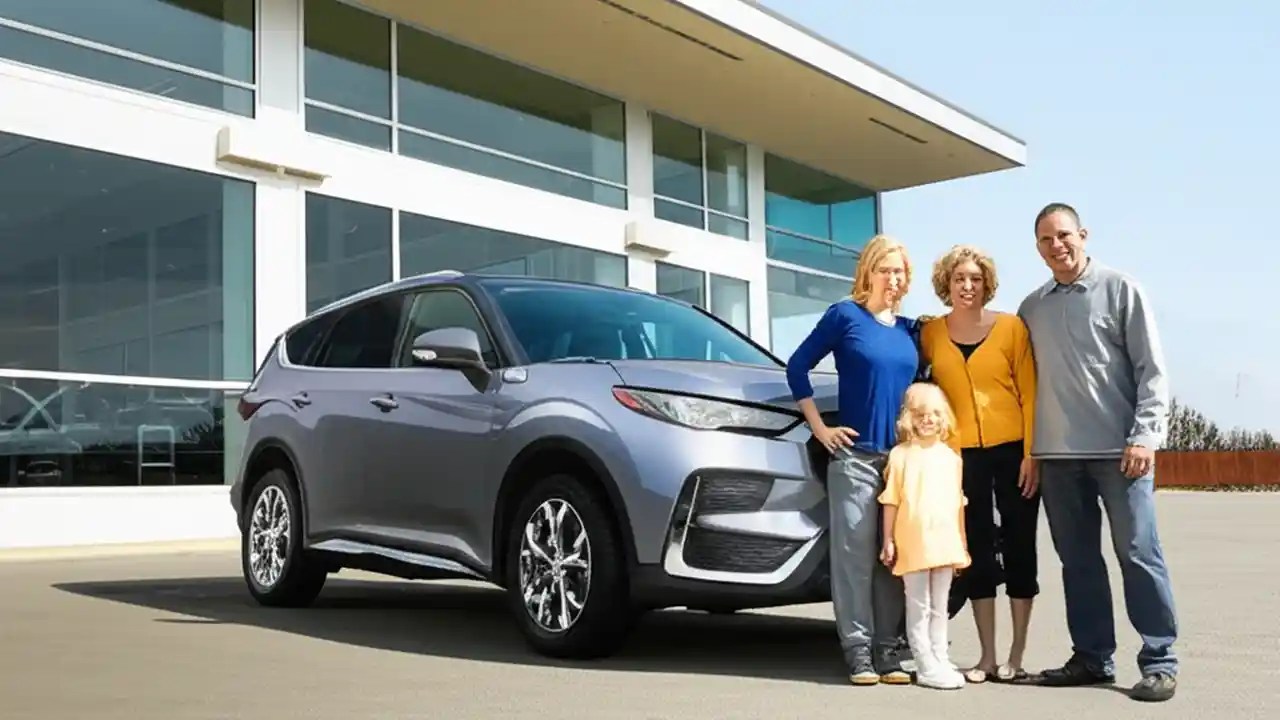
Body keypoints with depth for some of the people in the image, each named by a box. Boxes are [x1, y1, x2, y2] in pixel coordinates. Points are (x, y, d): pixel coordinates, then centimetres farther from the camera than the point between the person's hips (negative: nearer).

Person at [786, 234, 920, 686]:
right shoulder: (844, 315, -1)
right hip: (855, 454, -5)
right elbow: (797, 367, -1)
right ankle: (858, 650, 0)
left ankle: (887, 649, 11)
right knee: (855, 552, -5)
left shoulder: (909, 330, 13)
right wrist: (820, 428, -5)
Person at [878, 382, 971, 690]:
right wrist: (888, 540, -6)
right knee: (919, 608, 0)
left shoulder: (950, 457, 11)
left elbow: (958, 503, 15)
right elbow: (891, 501, -3)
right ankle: (927, 667, 2)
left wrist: (962, 543, 14)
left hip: (945, 543, 5)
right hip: (913, 543, -4)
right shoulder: (901, 454, -2)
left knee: (939, 608, 12)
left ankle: (941, 661, 18)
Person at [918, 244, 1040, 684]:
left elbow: (1029, 392, -3)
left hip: (1012, 450, -2)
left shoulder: (1011, 327, -1)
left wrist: (1032, 452, -10)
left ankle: (1016, 656, 14)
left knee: (1018, 548, 4)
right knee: (977, 551, 7)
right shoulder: (930, 334, 5)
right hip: (961, 454, 2)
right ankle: (987, 655, 16)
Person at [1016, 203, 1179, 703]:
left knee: (1138, 554, -2)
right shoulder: (1032, 307, 13)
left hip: (1118, 449, -4)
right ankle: (1093, 657, 17)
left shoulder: (1120, 290, 2)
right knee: (1077, 559, 8)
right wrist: (1029, 447, 7)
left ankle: (1160, 661, 5)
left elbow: (1152, 369, -3)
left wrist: (1144, 436, -12)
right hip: (1057, 453, 4)